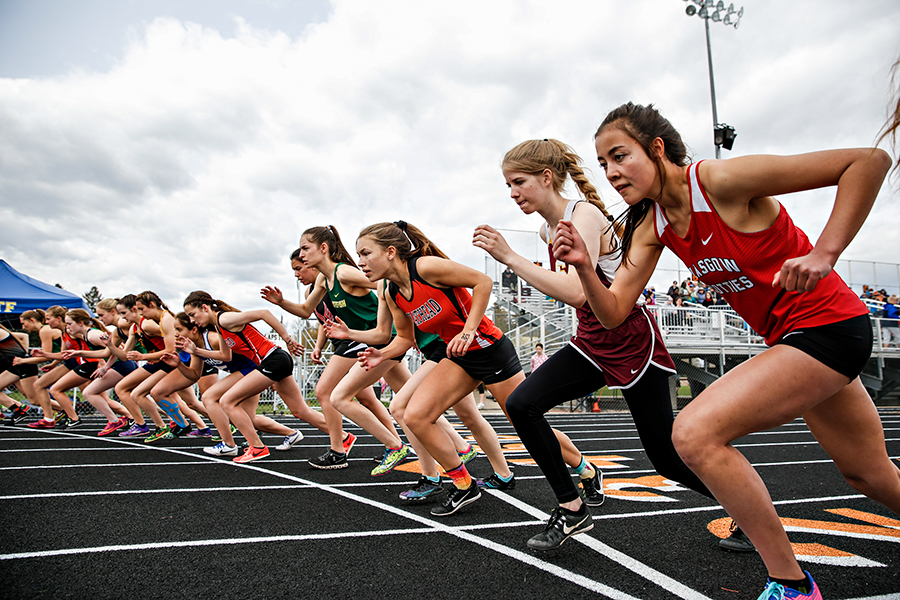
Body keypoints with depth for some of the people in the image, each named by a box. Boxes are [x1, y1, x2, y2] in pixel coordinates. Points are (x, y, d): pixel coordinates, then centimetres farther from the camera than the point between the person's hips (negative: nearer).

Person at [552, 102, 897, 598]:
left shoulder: (722, 180, -21)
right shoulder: (652, 226, 0)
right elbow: (613, 313, -5)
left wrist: (824, 252, -26)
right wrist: (584, 266, -22)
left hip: (827, 324, -8)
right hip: (787, 339, 8)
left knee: (694, 433, -22)